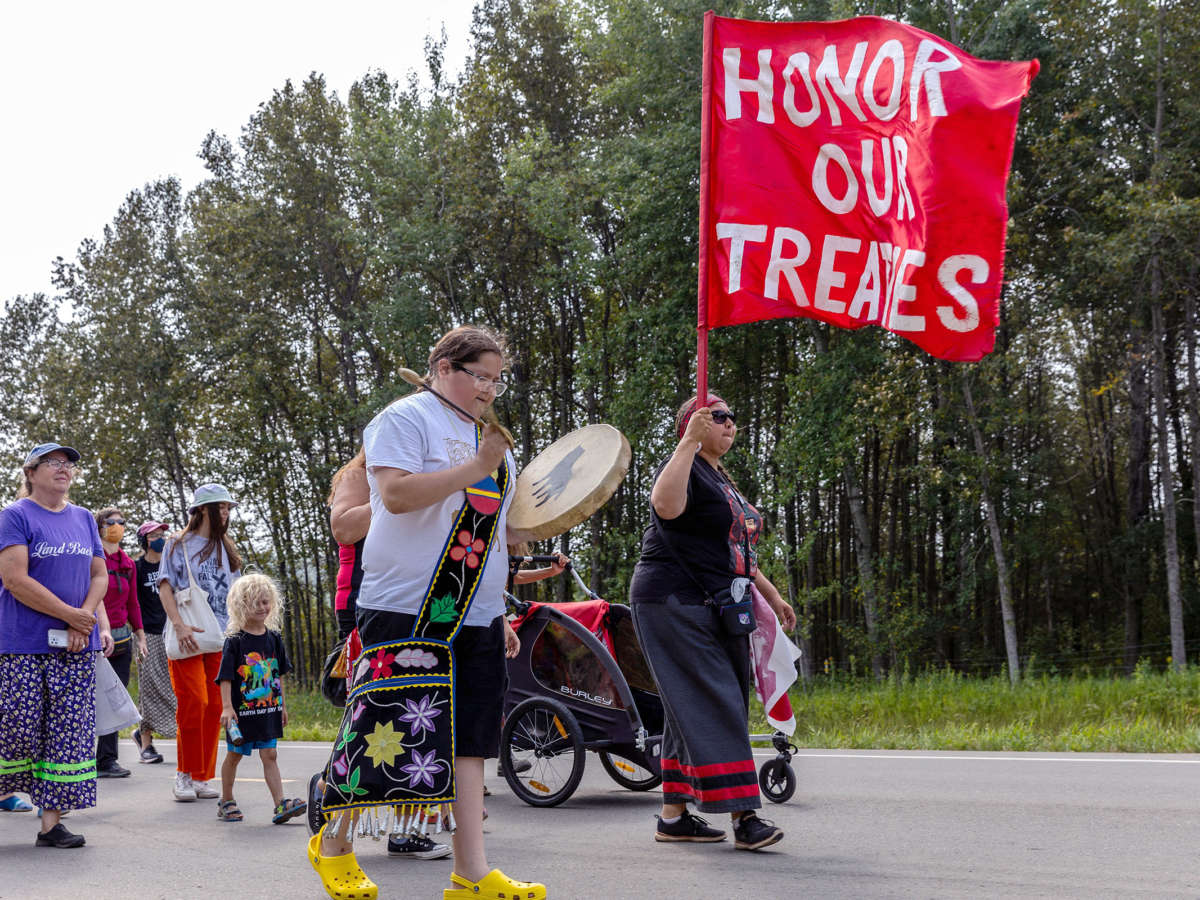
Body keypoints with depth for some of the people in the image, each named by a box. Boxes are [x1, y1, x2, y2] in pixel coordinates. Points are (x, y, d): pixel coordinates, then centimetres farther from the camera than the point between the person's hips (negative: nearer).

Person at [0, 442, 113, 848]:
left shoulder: (84, 518, 15)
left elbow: (99, 575, 14)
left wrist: (87, 620, -5)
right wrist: (72, 615, -13)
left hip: (75, 647, 5)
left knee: (69, 735, 1)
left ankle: (51, 822, 6)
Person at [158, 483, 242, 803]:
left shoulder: (226, 549, 19)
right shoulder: (179, 545, 4)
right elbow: (165, 587, -3)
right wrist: (179, 625, -17)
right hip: (188, 638, -5)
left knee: (214, 707, 0)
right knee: (193, 703, -12)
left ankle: (202, 777, 8)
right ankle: (185, 776, -1)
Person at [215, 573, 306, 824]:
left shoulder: (273, 638, 5)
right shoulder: (234, 641, -9)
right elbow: (226, 677, -11)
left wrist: (282, 705, 13)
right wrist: (227, 707, -19)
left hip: (268, 709, 3)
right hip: (241, 709, -3)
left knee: (270, 756, 0)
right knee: (234, 755, 11)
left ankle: (281, 804, -6)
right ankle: (226, 801, 25)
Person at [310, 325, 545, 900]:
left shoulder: (492, 439, 22)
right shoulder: (407, 418, -3)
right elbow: (397, 493, -20)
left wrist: (499, 616, 23)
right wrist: (477, 466, -17)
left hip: (476, 616, 7)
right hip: (408, 609, -7)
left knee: (468, 739, 2)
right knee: (391, 730, -7)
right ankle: (333, 844, 15)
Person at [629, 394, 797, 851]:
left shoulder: (720, 479, 22)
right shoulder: (685, 467, -7)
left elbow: (736, 550, 29)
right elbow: (667, 505, -31)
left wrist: (772, 595, 27)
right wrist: (690, 441, -30)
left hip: (716, 608, 10)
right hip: (675, 601, -10)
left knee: (693, 710, 9)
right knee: (712, 703, -14)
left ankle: (673, 814, 13)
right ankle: (743, 816, -17)